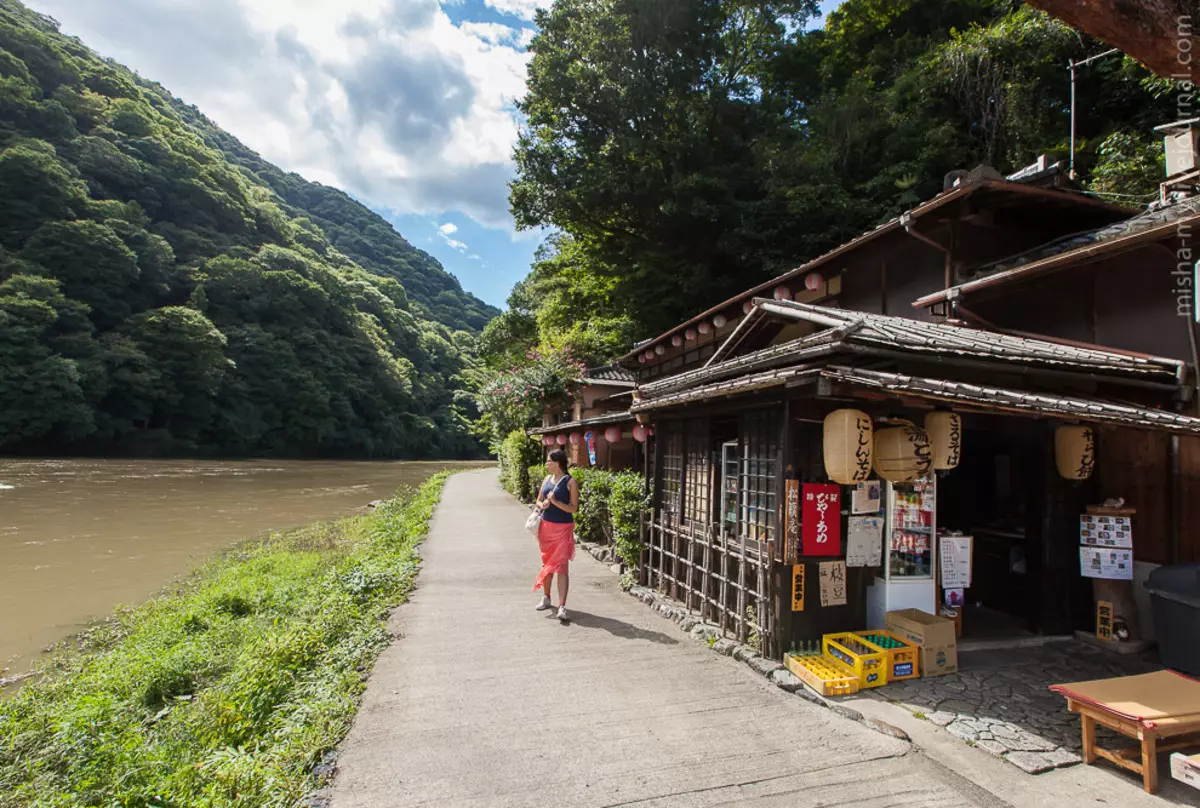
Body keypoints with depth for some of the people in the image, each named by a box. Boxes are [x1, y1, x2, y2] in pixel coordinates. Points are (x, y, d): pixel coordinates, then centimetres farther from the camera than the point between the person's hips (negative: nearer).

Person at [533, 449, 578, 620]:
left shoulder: (570, 482, -10)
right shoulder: (547, 479, 8)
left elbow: (574, 508, -12)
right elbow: (539, 500, 16)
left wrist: (555, 501, -22)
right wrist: (542, 505, -7)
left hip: (563, 529, -6)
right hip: (546, 527, 6)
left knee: (561, 567, -9)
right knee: (547, 564, 17)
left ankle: (562, 606, -10)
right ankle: (546, 598, 32)